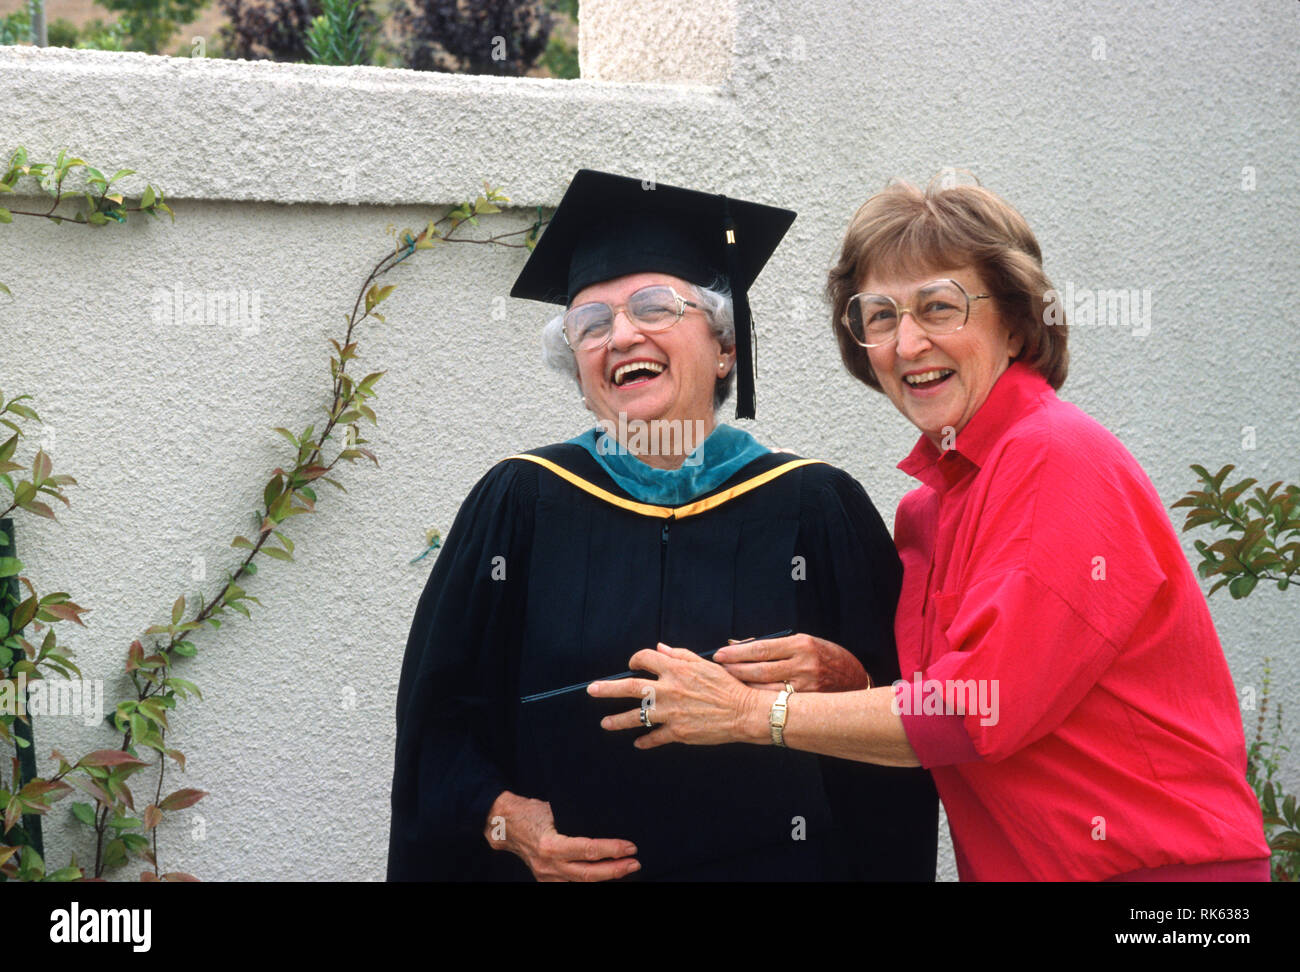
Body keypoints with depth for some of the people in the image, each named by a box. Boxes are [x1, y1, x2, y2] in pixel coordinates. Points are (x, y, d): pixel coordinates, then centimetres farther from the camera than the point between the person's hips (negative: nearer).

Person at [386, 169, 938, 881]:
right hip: (562, 870, 0)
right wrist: (504, 818, -14)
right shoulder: (519, 504, -1)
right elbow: (438, 717, 0)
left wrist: (844, 682, -20)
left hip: (778, 861, 0)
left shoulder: (815, 508, -3)